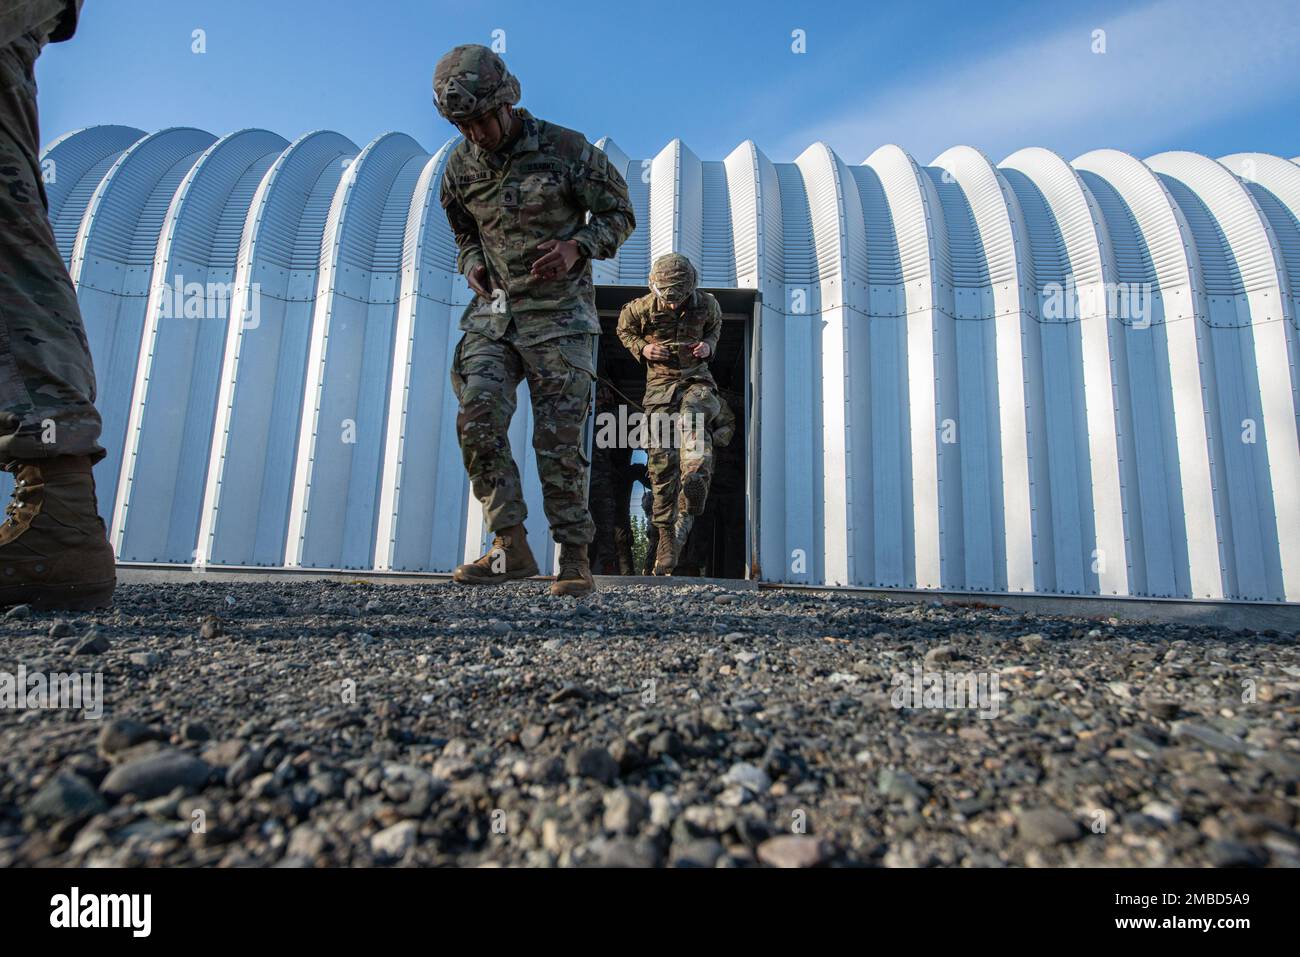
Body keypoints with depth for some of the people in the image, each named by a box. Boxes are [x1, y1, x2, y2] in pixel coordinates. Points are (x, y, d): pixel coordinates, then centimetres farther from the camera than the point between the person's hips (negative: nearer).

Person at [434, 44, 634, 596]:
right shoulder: (460, 166, 8)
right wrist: (472, 264, 4)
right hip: (493, 313, 5)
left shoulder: (566, 150, -6)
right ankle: (511, 547, -5)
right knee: (478, 420, -13)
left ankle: (575, 560, 3)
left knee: (559, 439, -8)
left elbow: (619, 213, 2)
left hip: (559, 315, -4)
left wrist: (577, 248, -16)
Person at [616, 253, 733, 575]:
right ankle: (666, 534, 5)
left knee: (691, 421, -31)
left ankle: (685, 516, -19)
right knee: (662, 461, -7)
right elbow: (624, 329, 14)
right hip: (661, 384, 0)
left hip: (696, 380, 0)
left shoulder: (706, 304, -2)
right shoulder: (642, 307, -5)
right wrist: (641, 348, -5)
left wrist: (708, 345, -2)